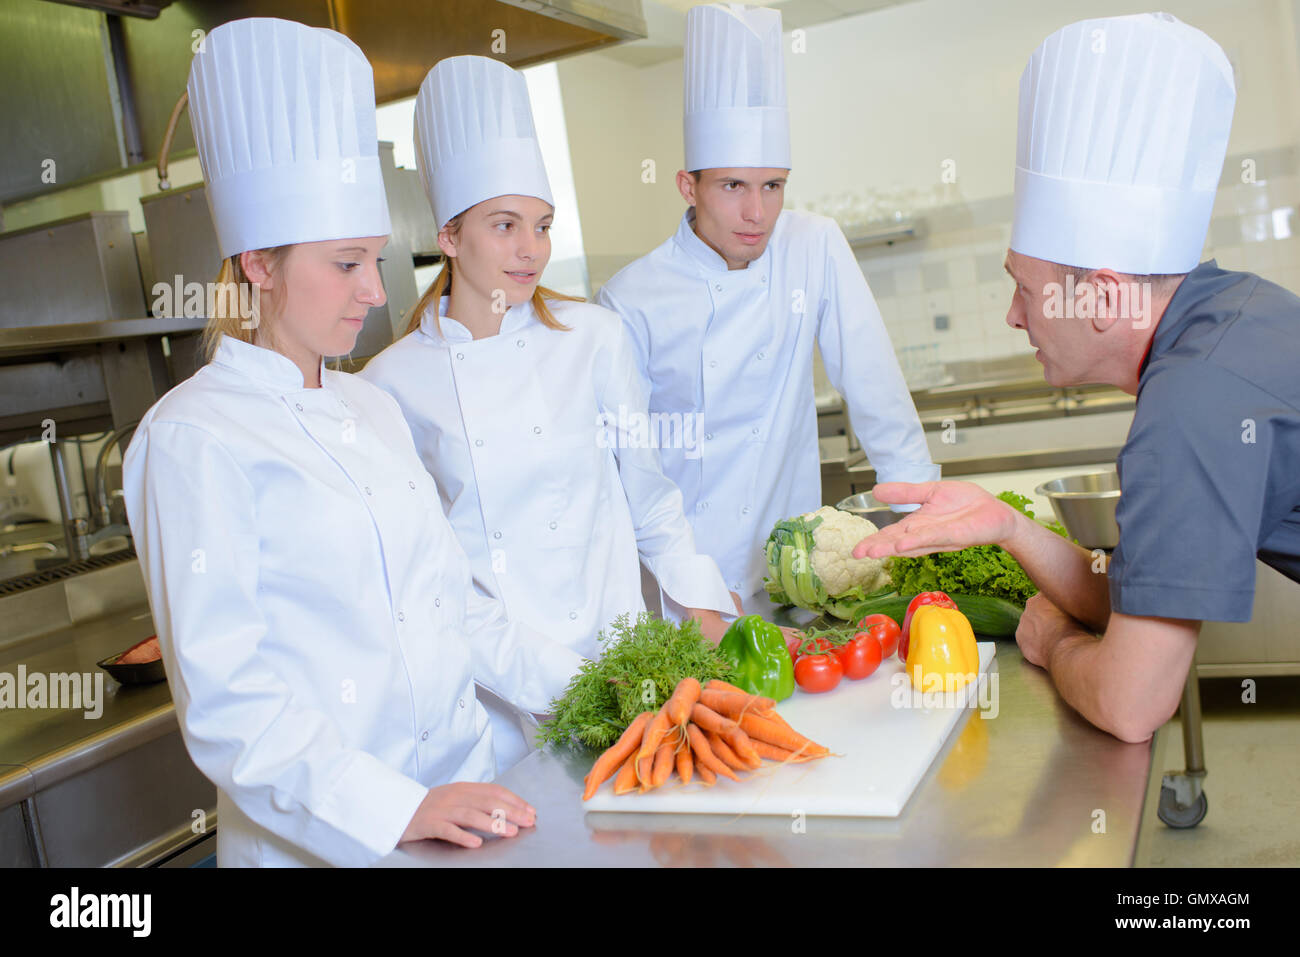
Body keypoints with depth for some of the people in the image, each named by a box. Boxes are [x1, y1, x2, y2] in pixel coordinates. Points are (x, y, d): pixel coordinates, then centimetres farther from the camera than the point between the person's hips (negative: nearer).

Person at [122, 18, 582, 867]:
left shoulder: (373, 408, 8)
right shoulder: (194, 438, -14)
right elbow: (224, 699, -17)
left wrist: (578, 687, 6)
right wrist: (396, 810, -24)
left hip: (462, 786, 6)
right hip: (319, 835, -6)